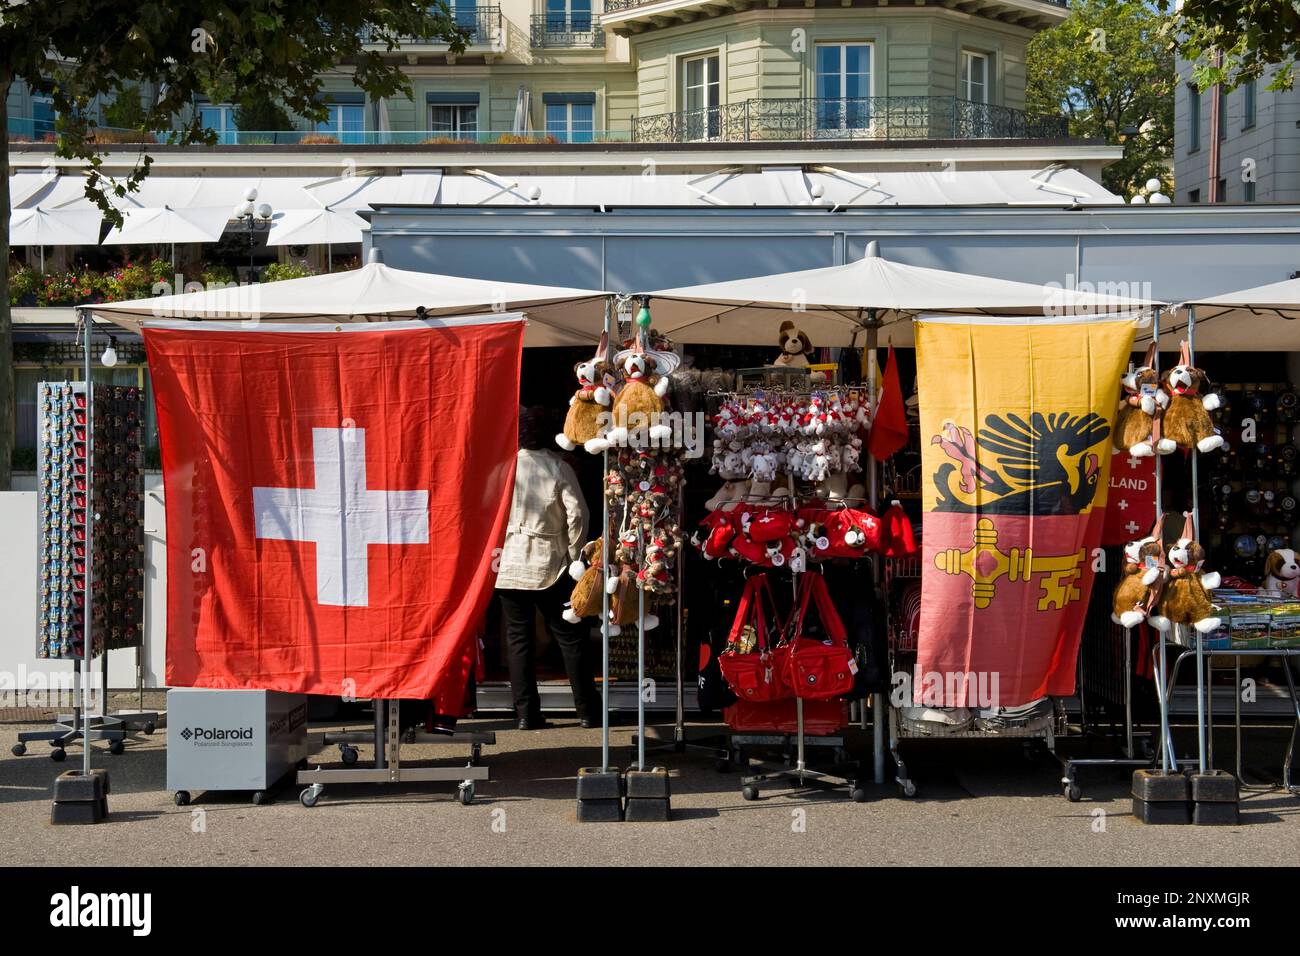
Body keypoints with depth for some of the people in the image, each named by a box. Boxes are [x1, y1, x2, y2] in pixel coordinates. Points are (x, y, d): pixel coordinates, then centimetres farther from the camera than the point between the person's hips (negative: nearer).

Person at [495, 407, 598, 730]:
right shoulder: (558, 467, -4)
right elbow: (577, 513, -8)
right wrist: (573, 554, 2)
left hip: (510, 566, 1)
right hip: (550, 565, -1)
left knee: (519, 638, 7)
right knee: (570, 637, 6)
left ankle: (526, 713, 4)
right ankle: (587, 711, 6)